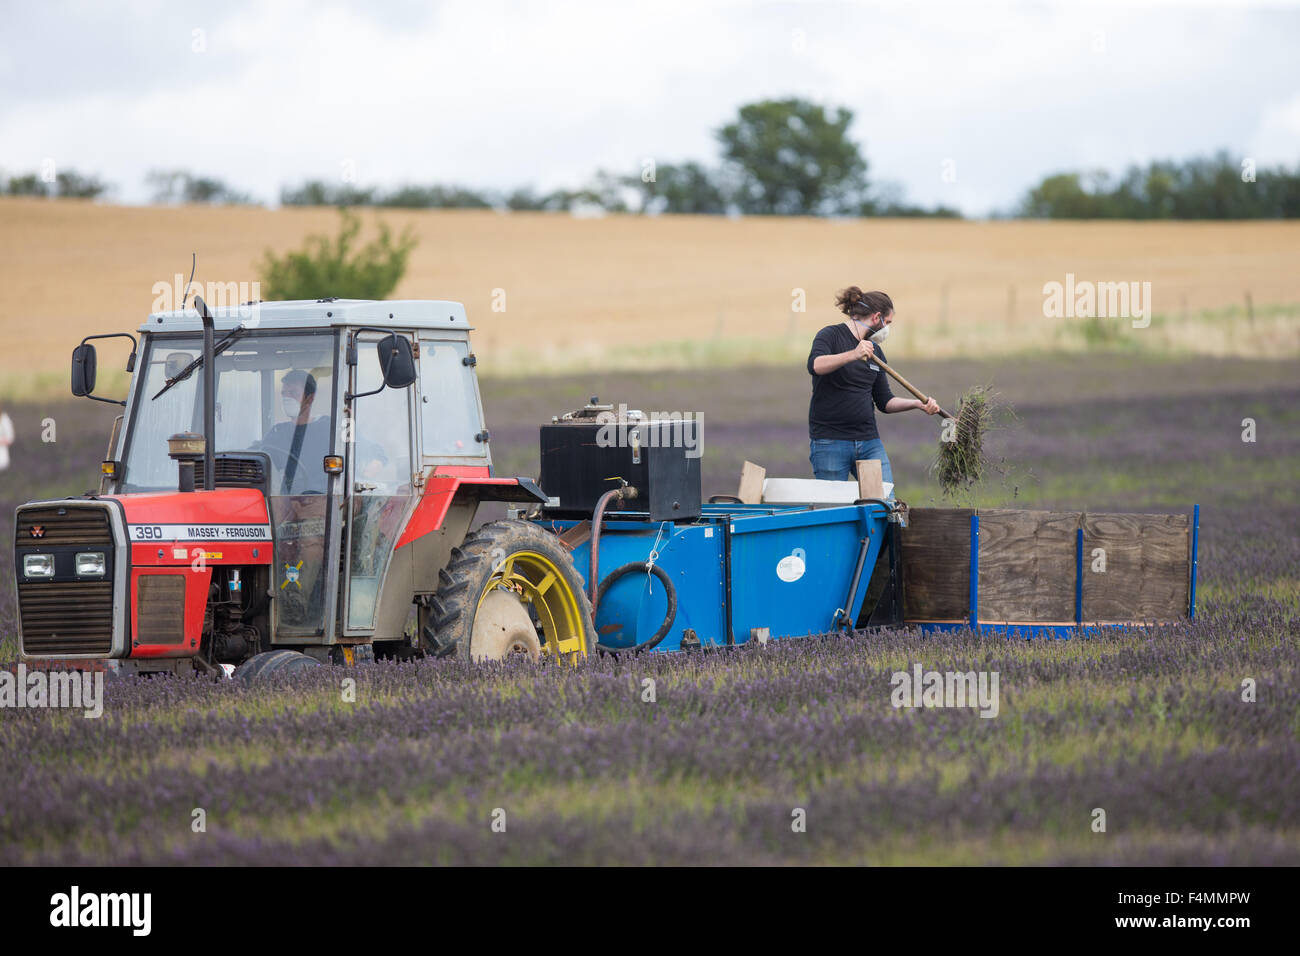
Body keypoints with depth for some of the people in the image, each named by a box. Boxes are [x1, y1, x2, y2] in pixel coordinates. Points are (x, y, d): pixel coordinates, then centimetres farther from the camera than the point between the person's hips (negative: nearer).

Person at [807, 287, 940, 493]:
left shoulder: (875, 351, 16)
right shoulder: (830, 335, -4)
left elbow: (884, 401, 19)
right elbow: (815, 366, -25)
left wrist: (917, 404, 4)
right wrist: (853, 355, -37)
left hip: (869, 441, 6)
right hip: (830, 443, -6)